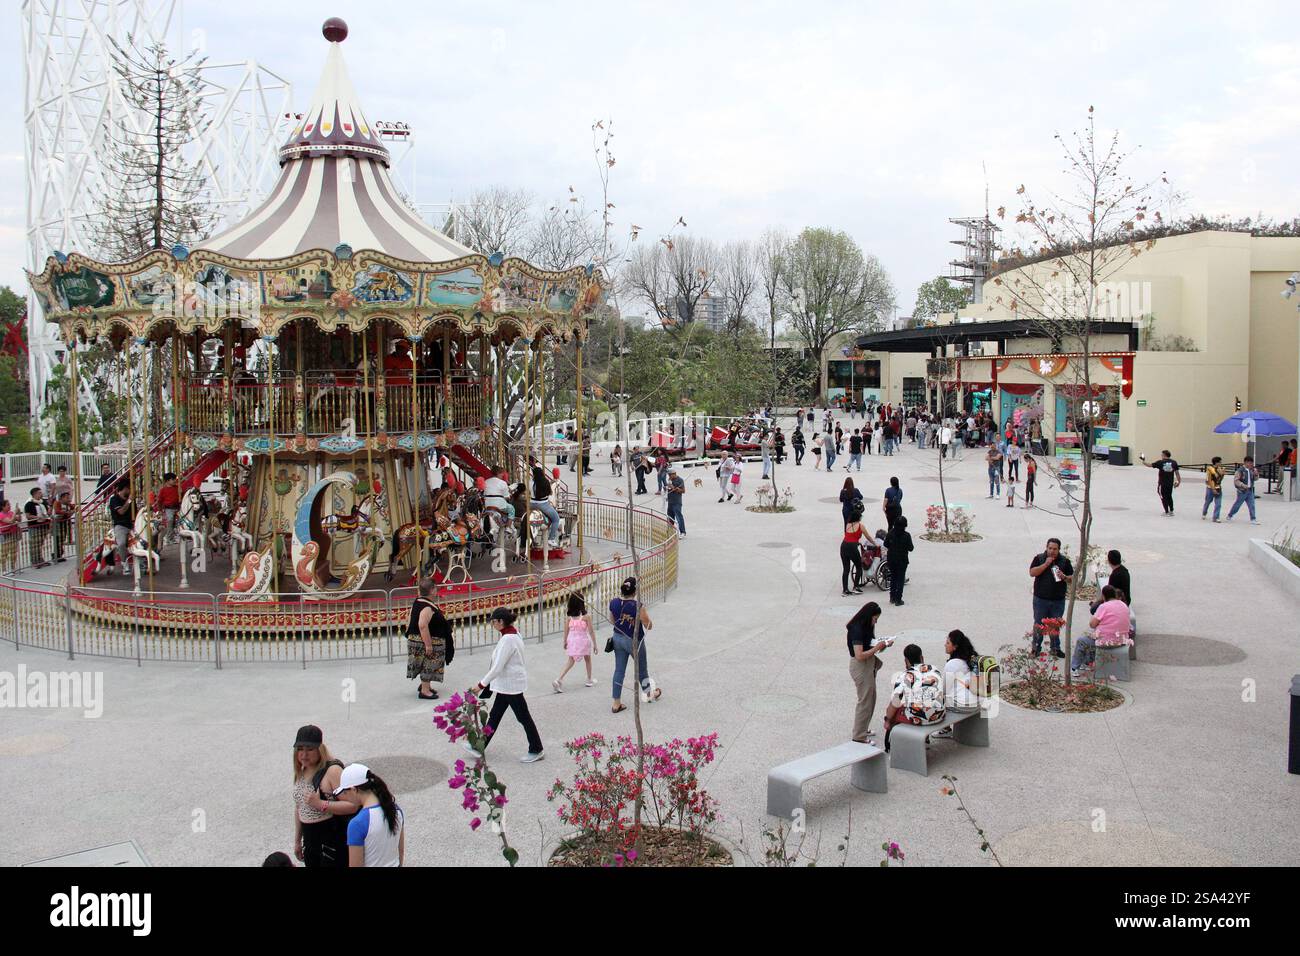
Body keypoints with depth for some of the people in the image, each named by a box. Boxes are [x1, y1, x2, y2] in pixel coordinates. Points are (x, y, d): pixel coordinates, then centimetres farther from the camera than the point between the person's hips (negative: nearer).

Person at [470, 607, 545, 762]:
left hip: (511, 684, -10)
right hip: (506, 684, 10)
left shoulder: (508, 639, -23)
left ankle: (536, 750, 14)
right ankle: (480, 746, 25)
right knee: (494, 716, 16)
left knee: (523, 717, 2)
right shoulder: (514, 634, 7)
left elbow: (498, 667, -24)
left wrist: (481, 685, -18)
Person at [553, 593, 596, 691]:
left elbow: (566, 630, 2)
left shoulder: (570, 616, -4)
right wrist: (594, 644, -1)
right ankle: (589, 680, 34)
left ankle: (558, 679, -10)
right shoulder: (586, 616, -13)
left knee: (570, 661, 8)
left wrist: (565, 642, 16)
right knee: (587, 659, 21)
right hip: (583, 640, -3)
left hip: (571, 640, 3)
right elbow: (591, 631, -9)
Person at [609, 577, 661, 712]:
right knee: (642, 669, 19)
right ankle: (649, 694, 42)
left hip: (618, 638, 4)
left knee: (619, 670, 11)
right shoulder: (638, 606, -26)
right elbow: (649, 626, -16)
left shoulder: (613, 603, -10)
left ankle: (616, 704, 13)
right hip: (634, 641, -4)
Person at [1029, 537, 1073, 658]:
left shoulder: (1065, 561, 2)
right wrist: (1046, 564, -20)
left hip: (1058, 600, 1)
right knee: (1038, 625, 7)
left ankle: (1055, 648, 24)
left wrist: (1064, 577, -17)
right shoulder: (1039, 558, -2)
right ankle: (1036, 648, 19)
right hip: (1040, 599, -1)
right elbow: (1032, 573, -13)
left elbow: (1072, 578, 4)